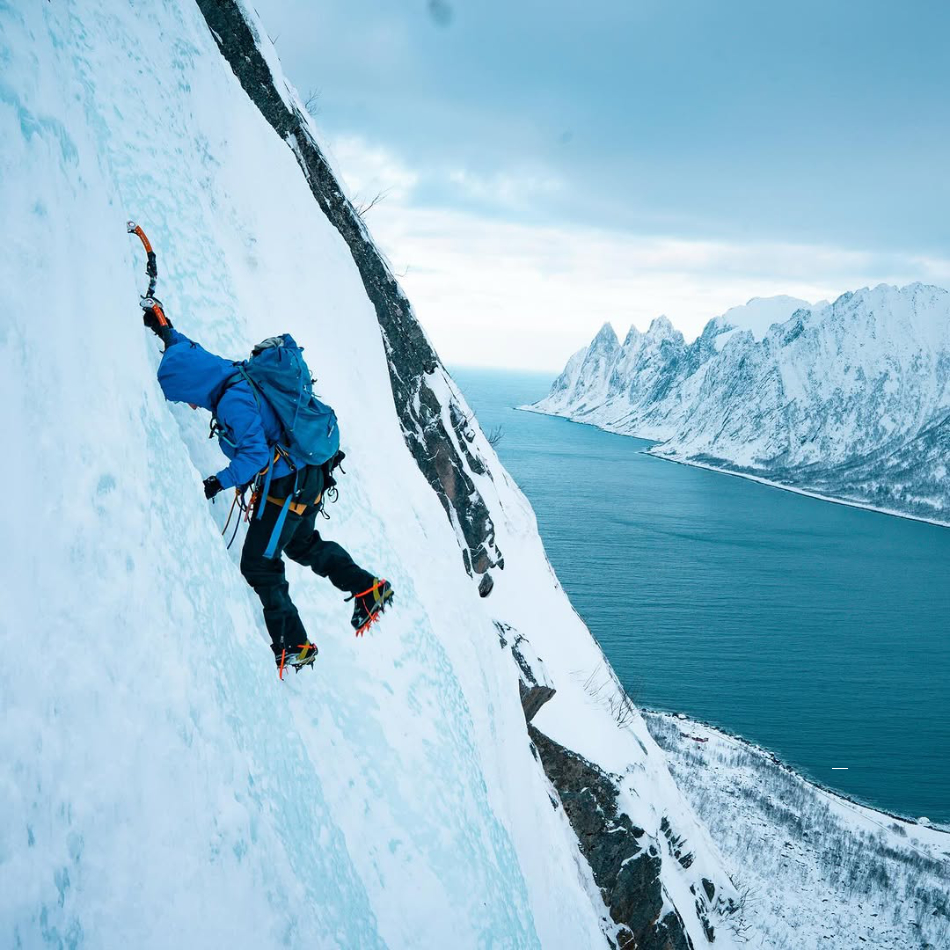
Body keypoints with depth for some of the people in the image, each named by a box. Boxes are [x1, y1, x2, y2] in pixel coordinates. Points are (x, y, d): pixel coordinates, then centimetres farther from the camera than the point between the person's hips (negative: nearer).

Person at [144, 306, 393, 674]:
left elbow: (255, 454, -28)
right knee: (303, 544, 28)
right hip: (311, 476, 10)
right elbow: (197, 356, 23)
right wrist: (167, 333, 28)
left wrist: (219, 482, -20)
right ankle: (369, 588, 28)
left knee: (258, 565, 2)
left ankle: (293, 646, 9)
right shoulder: (236, 374, 3)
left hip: (287, 488, -10)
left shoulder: (233, 402, -25)